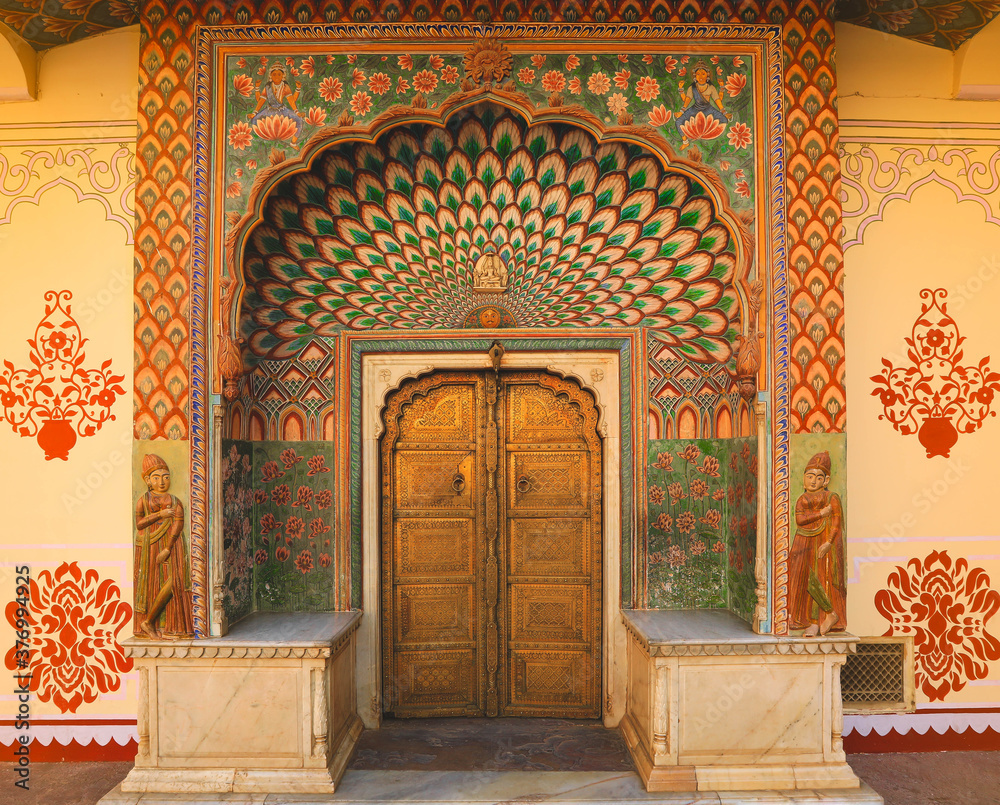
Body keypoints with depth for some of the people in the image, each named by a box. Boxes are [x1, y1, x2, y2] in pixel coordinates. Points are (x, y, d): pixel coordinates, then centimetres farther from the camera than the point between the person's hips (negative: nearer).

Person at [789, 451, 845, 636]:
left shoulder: (832, 498, 0)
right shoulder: (802, 500, 14)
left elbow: (836, 522, -7)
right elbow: (799, 519, -2)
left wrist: (828, 543, -18)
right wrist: (821, 513, -10)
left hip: (824, 544, -5)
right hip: (805, 545, 5)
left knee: (817, 579, -12)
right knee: (805, 580, 0)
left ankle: (831, 614, 5)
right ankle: (814, 622, 6)